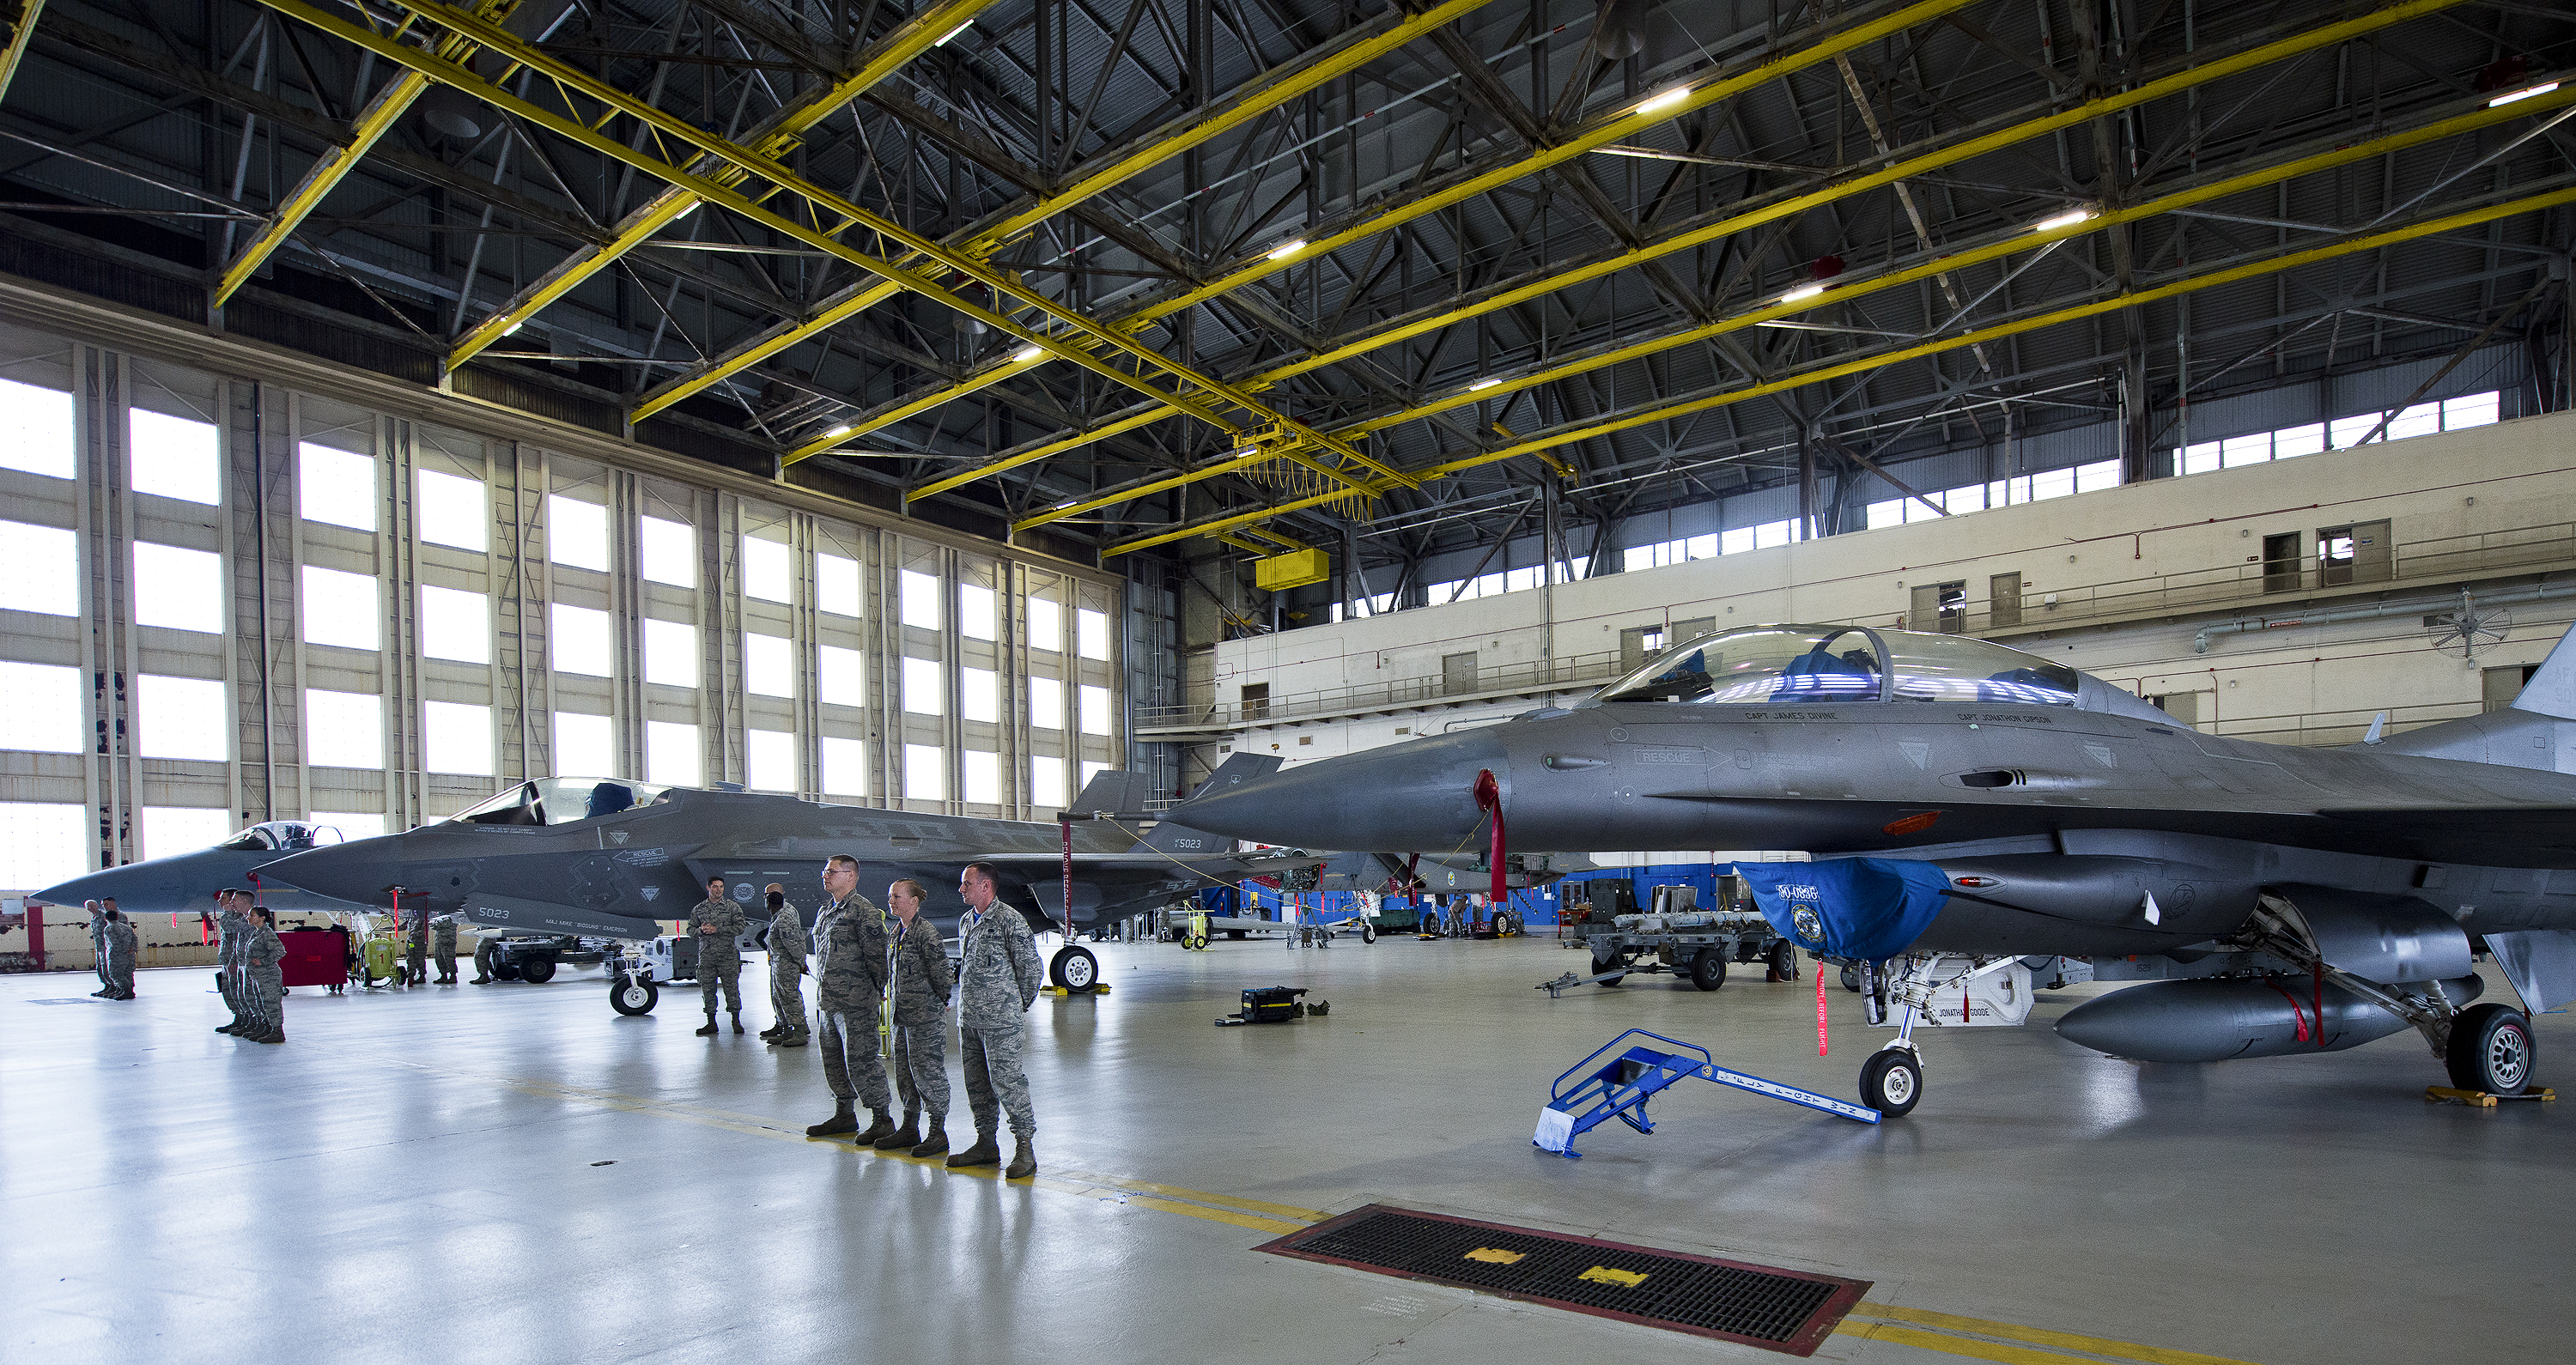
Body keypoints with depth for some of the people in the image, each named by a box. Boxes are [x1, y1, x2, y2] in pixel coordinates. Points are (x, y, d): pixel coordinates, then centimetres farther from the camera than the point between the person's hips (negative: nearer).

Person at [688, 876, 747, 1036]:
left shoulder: (732, 907, 3)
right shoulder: (698, 909, 11)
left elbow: (739, 928, -5)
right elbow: (690, 929, 13)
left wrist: (717, 930, -12)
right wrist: (701, 930, -9)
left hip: (728, 955, -2)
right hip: (706, 955, 3)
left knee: (732, 988, -2)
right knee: (707, 989, 4)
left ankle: (736, 1021, 6)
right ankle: (711, 1024, 13)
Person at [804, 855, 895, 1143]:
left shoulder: (864, 910, -12)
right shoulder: (824, 912, 16)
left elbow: (876, 955, -14)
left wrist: (875, 992, -13)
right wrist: (821, 997, 21)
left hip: (855, 1004, -9)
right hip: (827, 1002, 9)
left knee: (860, 1061, -7)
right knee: (833, 1059, 15)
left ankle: (882, 1118, 2)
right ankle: (844, 1114, 28)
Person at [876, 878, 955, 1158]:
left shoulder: (926, 931, -15)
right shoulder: (897, 933, 12)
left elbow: (940, 970, -15)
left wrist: (943, 1000, -7)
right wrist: (896, 1001, 18)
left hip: (926, 1016, -9)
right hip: (903, 1014, 9)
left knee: (927, 1072, -4)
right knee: (904, 1072, 14)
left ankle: (938, 1132, 5)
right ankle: (910, 1128, 24)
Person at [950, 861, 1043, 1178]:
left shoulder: (1010, 920, -12)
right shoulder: (966, 921, 13)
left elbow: (1031, 968, -9)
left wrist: (1019, 1006, 1)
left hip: (999, 1020, -8)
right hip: (968, 1017, 8)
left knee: (1006, 1081, -9)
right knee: (977, 1083, 12)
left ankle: (1025, 1149, -2)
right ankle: (986, 1145, 23)